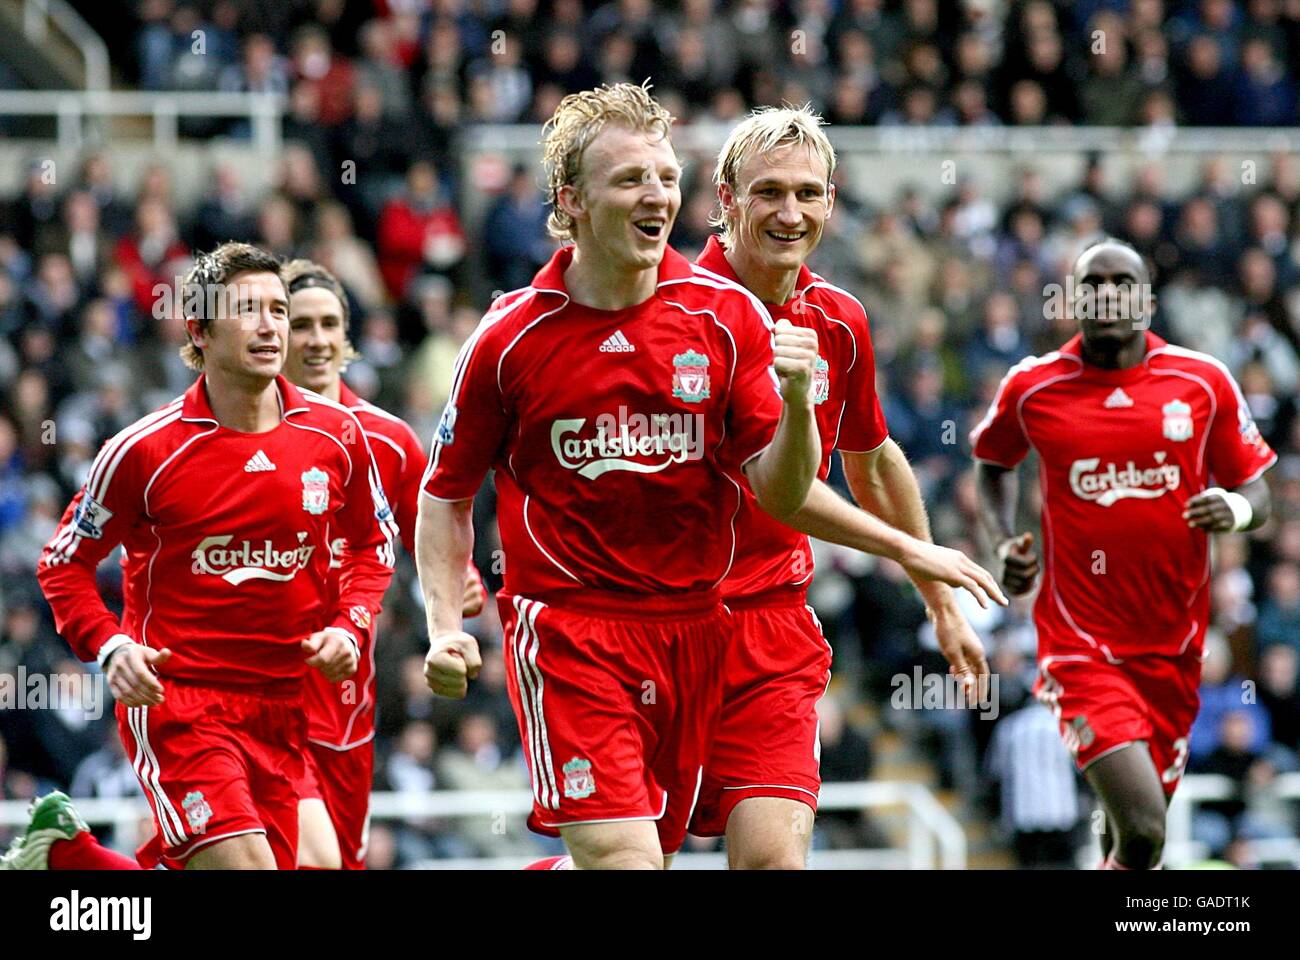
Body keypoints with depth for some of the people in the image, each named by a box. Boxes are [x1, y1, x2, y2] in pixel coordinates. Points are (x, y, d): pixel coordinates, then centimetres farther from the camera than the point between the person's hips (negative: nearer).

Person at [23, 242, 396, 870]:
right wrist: (109, 647, -14)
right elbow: (64, 562, 2)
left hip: (283, 699, 5)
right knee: (244, 864, -20)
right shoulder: (145, 450, -7)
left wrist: (349, 627, 1)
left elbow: (373, 542, 17)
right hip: (172, 695, -5)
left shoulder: (337, 435, 2)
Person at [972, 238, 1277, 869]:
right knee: (1142, 826, -22)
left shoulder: (1204, 383, 0)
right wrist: (1004, 542, 3)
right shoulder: (1031, 388, -1)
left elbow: (1256, 491, 8)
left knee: (1135, 821, 15)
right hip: (1080, 645, -3)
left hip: (1172, 647, 3)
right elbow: (993, 462, 20)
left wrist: (1234, 509, -15)